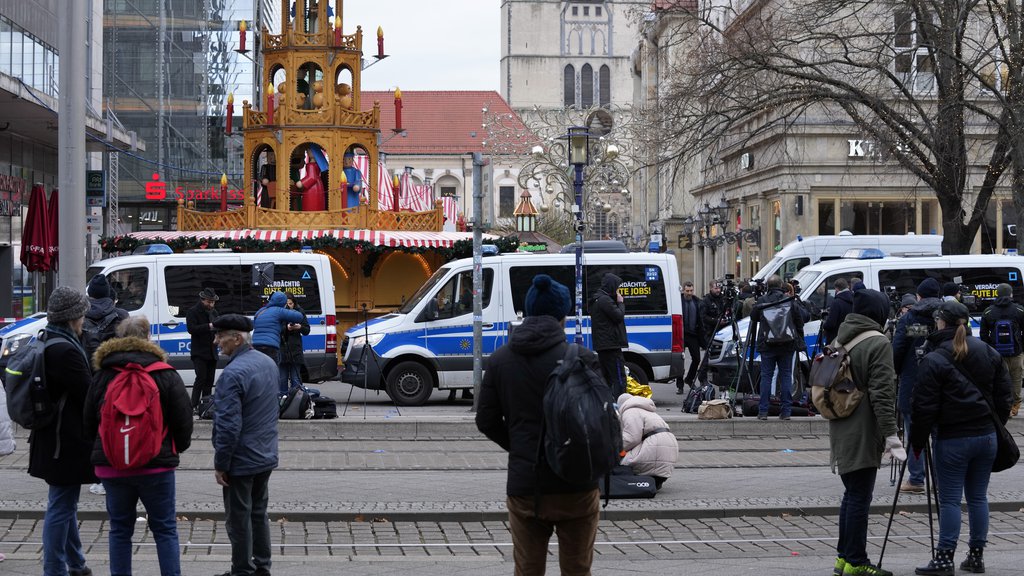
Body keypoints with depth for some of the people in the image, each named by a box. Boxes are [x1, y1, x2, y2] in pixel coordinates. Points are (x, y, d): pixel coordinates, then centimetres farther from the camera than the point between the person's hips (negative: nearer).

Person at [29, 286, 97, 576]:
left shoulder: (45, 342, 9)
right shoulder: (65, 350, -23)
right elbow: (89, 395, -20)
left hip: (55, 439, 11)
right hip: (67, 442, -11)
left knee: (65, 504, 21)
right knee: (61, 506, -3)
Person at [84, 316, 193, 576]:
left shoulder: (101, 376, 2)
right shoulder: (165, 374, -6)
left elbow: (89, 421, 8)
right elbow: (182, 418, -4)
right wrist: (179, 446, 16)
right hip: (156, 466, -2)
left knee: (120, 529, 10)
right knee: (165, 528, 6)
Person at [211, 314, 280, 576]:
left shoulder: (233, 374, -24)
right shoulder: (268, 363, 5)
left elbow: (229, 425, -25)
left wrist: (220, 464, -17)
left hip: (241, 461, -9)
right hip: (266, 457, 9)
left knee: (239, 520, 3)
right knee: (259, 513, 19)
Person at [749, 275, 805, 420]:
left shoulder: (761, 301, -1)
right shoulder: (790, 301, 1)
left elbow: (753, 319, 10)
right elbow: (800, 322, 4)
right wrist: (800, 341, 14)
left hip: (767, 345, -1)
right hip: (787, 345, 1)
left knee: (766, 376, 3)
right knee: (786, 376, 5)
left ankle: (763, 411, 0)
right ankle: (786, 411, 2)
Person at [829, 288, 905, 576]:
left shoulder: (841, 339, 12)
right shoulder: (878, 344, -14)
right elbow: (882, 393, -18)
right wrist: (891, 434, -18)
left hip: (841, 430, 8)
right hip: (863, 432, -8)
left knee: (851, 494, 17)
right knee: (860, 497, -2)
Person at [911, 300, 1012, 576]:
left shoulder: (934, 360, -11)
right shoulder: (989, 354, 7)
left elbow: (925, 407, -11)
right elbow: (1004, 396, 11)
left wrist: (918, 440, -1)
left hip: (952, 439, -5)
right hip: (986, 435, 5)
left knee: (949, 499, -1)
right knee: (978, 496, 12)